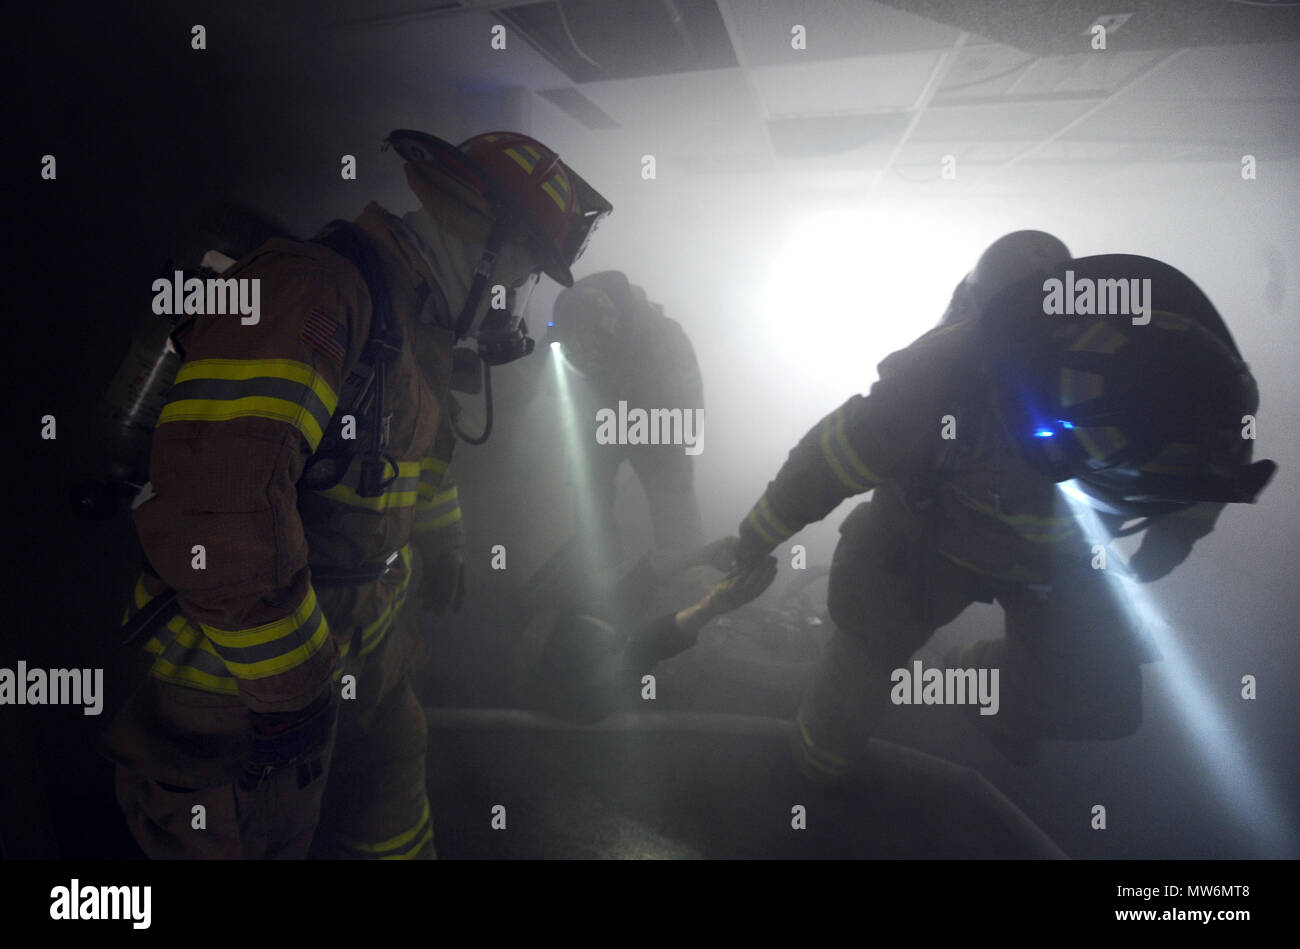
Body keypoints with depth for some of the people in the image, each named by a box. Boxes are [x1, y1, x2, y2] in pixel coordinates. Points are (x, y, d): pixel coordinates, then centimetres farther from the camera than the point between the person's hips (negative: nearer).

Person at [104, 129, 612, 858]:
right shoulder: (313, 291, -25)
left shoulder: (421, 323, 8)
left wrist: (444, 555, 38)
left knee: (390, 822, 22)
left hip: (365, 648, 9)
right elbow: (212, 504, -34)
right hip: (242, 677, -9)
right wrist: (291, 682, -25)